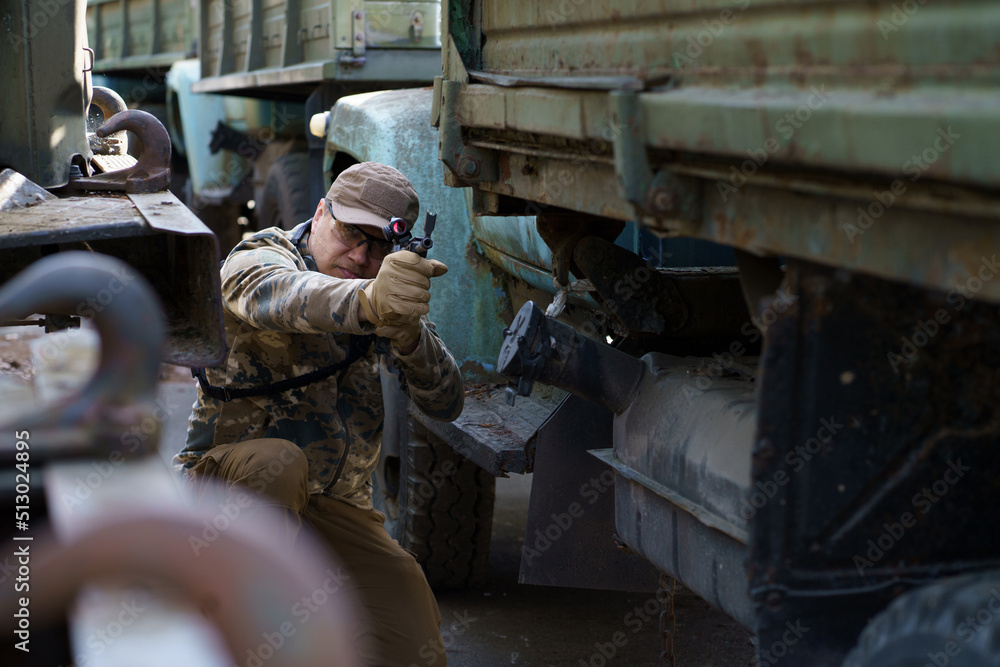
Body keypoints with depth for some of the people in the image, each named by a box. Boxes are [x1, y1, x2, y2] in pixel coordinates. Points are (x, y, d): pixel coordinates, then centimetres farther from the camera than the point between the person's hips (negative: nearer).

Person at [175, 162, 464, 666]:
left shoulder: (391, 303, 4)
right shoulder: (257, 259, -11)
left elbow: (445, 405, -7)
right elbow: (278, 296, -38)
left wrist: (407, 331, -28)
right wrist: (368, 302, -60)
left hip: (336, 508, 4)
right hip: (229, 483, -4)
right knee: (275, 461, -39)